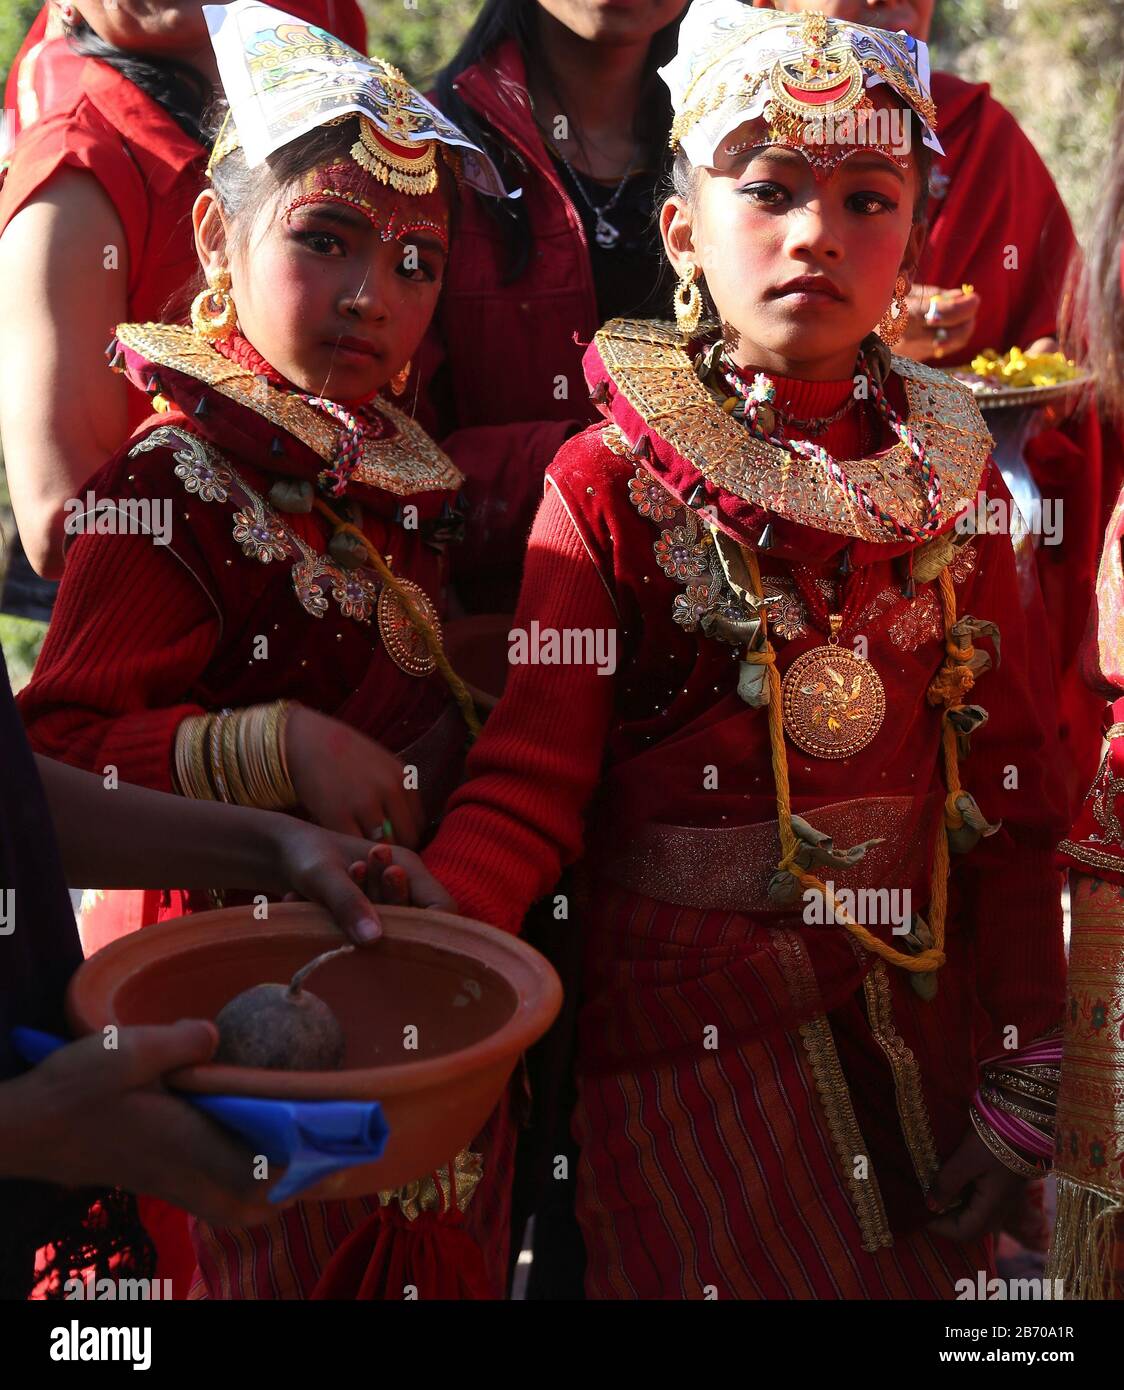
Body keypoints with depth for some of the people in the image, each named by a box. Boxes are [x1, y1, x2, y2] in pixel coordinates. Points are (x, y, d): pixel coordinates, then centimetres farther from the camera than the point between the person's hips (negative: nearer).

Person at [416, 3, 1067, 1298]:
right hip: (687, 1032, -4)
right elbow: (528, 782, -15)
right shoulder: (612, 483, -9)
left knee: (941, 1274, 17)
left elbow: (1014, 788, 4)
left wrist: (1024, 1074, 2)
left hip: (924, 1012, 4)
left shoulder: (950, 473, 2)